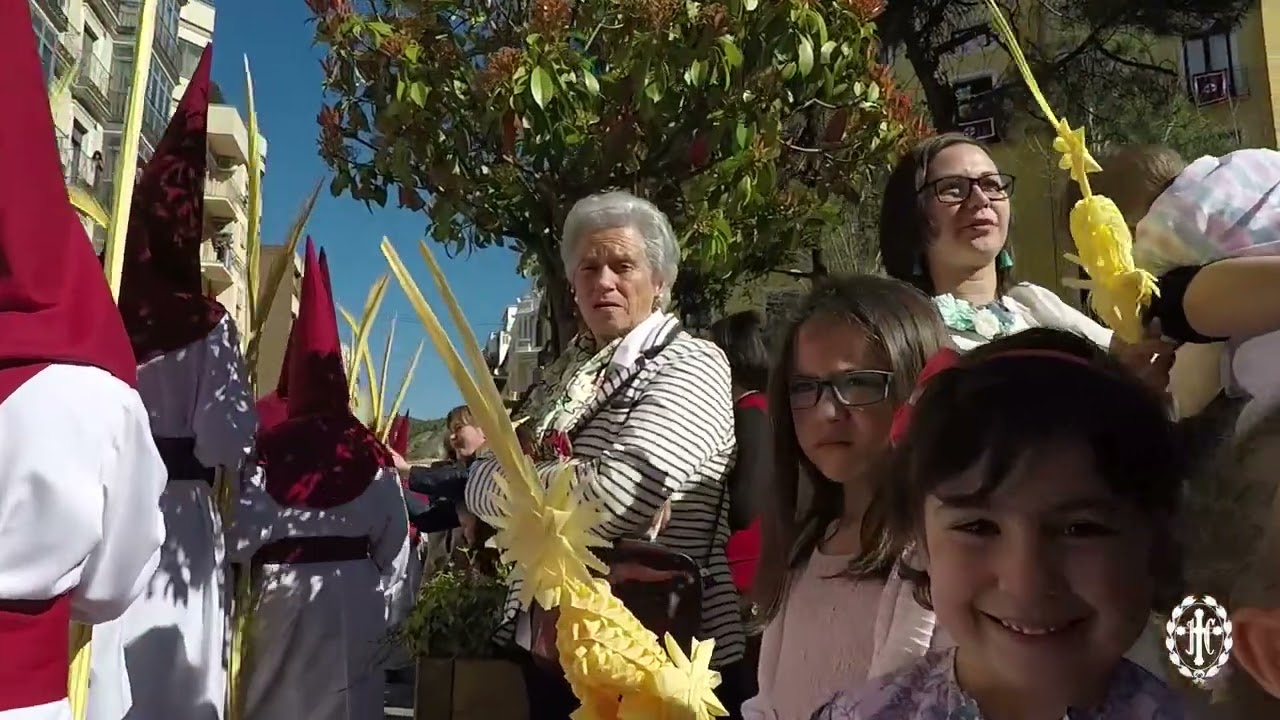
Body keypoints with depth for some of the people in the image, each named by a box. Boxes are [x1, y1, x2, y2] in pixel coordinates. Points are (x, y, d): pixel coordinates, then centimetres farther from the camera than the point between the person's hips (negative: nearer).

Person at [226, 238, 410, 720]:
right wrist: (378, 595, 14)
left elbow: (238, 538, -8)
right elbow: (395, 541, 0)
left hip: (282, 598, 0)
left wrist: (261, 575, 12)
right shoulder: (371, 457, -6)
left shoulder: (268, 453, -10)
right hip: (354, 598, 1)